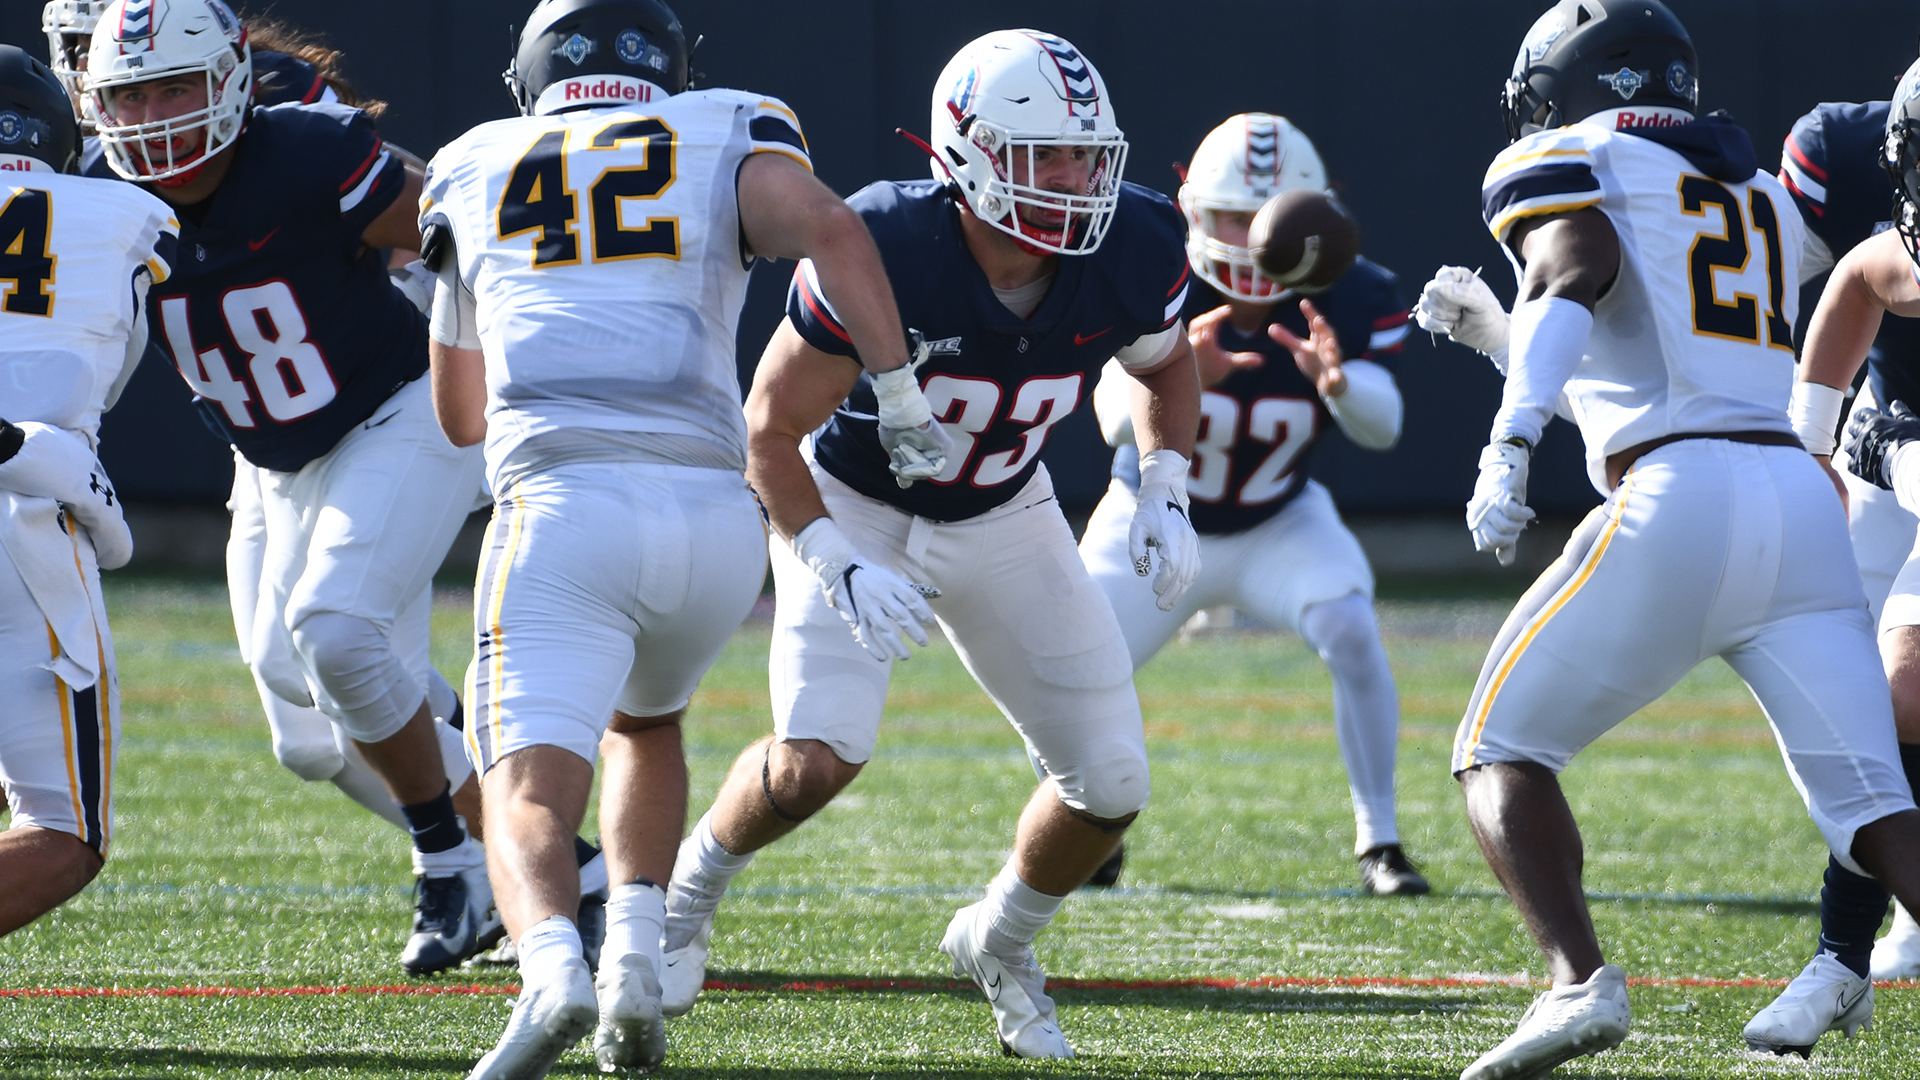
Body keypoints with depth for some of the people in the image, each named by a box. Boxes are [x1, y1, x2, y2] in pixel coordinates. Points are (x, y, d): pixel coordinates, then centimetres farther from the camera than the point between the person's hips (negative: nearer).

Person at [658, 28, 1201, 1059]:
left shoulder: (1130, 255, -20)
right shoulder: (885, 252, -33)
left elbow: (1166, 367, 6)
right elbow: (771, 430, -21)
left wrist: (1165, 494, -8)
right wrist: (839, 568, -31)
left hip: (1003, 519, 4)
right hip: (851, 506, -4)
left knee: (1110, 784, -3)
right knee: (817, 759, -24)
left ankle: (1000, 941, 28)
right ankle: (691, 888, 9)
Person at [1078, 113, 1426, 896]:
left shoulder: (1346, 300, -20)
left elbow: (1381, 427, -29)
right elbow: (1115, 418, -38)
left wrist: (1337, 379, -53)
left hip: (1278, 528, 0)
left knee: (1350, 630, -27)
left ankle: (1378, 841, -12)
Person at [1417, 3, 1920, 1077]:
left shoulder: (1560, 165, 9)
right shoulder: (1759, 192, 29)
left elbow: (1577, 272, -14)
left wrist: (1510, 437, -26)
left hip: (1678, 502, -6)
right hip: (1803, 498, 6)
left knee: (1502, 751, 8)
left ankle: (1580, 979, -15)